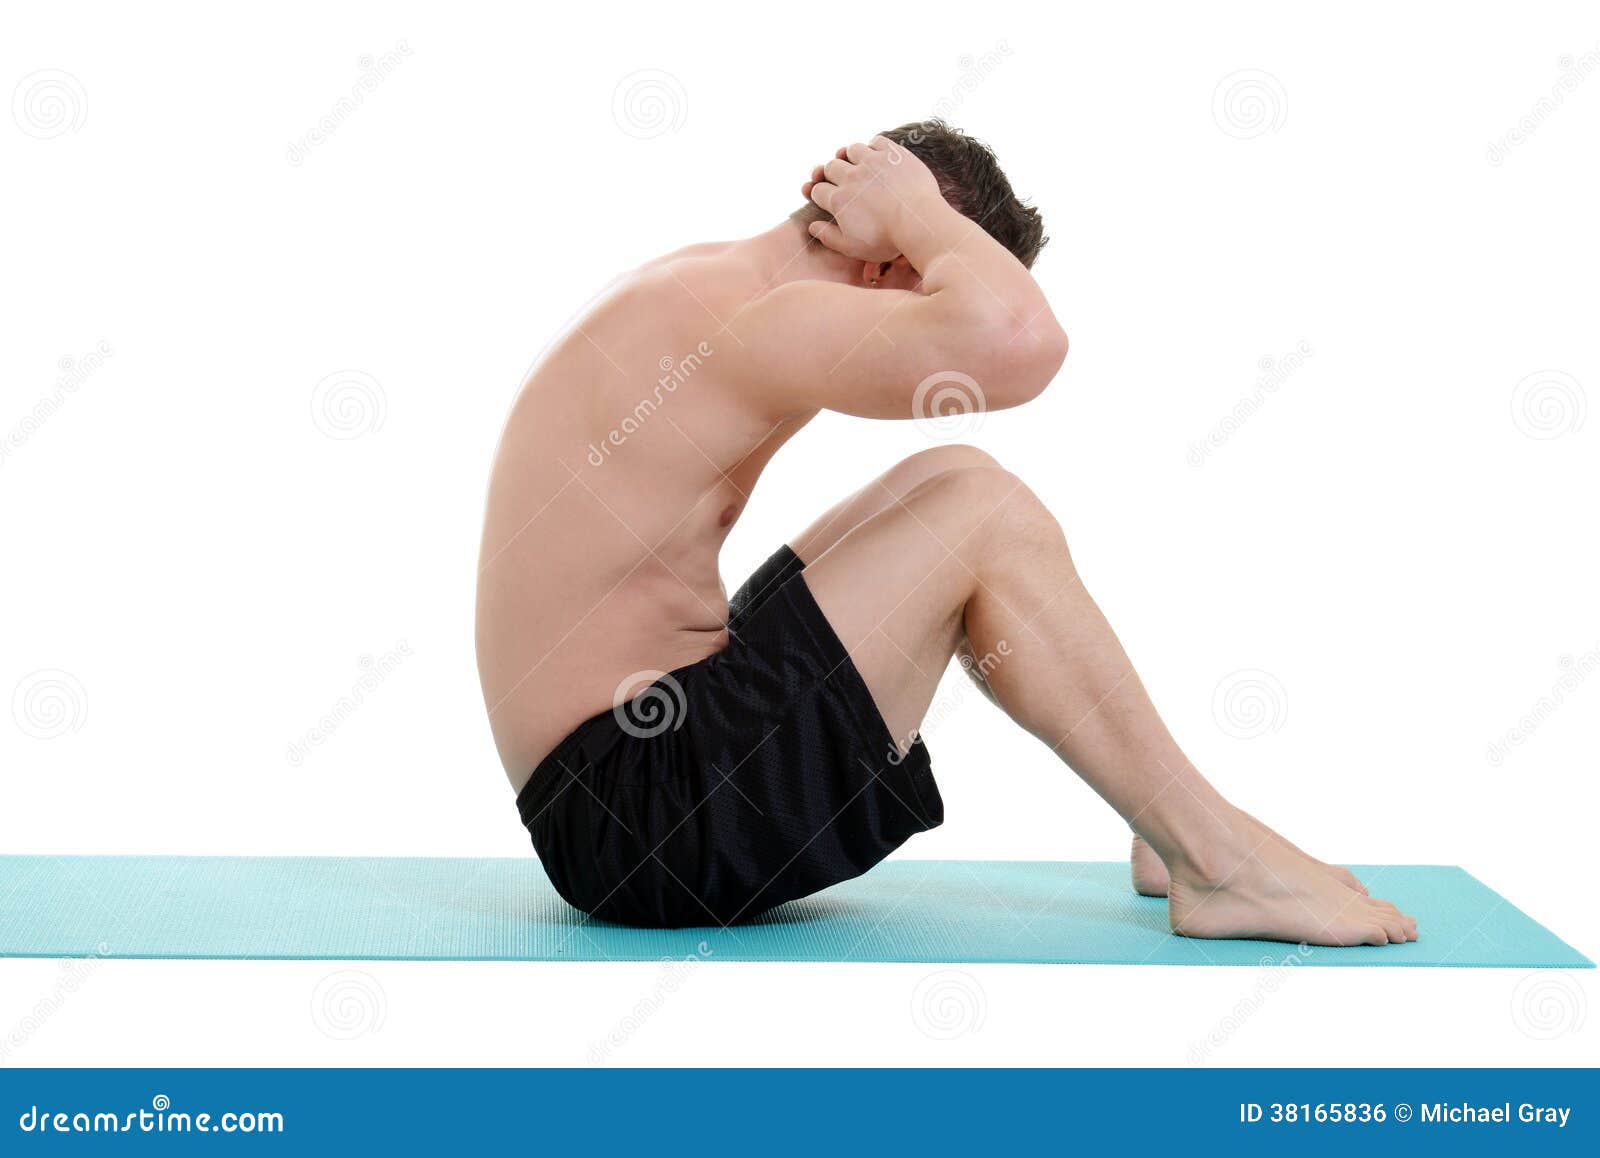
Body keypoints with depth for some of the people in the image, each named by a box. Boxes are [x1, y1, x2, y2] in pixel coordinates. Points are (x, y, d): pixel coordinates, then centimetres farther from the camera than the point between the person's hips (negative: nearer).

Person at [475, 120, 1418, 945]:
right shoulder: (733, 321, -20)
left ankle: (1170, 822, 16)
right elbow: (1019, 344, -36)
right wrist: (914, 210, -18)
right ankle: (1218, 862, -5)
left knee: (946, 486, 13)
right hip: (633, 817, -11)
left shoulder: (696, 287, 11)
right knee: (980, 514, -16)